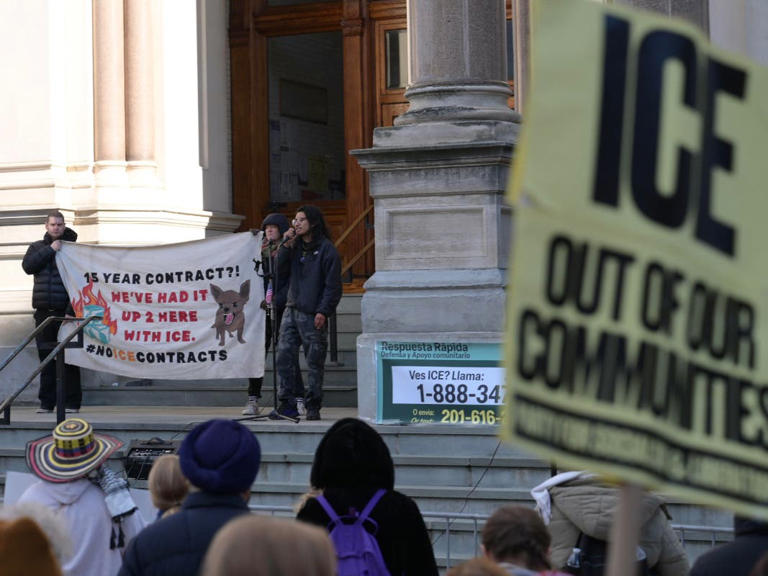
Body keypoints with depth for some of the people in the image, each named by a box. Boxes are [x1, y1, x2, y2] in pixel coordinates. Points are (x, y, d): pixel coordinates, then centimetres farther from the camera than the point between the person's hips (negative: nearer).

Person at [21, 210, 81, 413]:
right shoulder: (37, 247, 15)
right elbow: (28, 266, -4)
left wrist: (73, 309, -14)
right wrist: (50, 250, -10)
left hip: (66, 312, -3)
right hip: (44, 312, 3)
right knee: (46, 358, 5)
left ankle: (72, 402, 0)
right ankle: (46, 403, 9)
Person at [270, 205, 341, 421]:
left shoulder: (326, 249, -5)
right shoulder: (296, 246, 15)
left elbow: (333, 285, -8)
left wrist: (323, 311, -16)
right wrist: (286, 246, 0)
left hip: (313, 315, -6)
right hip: (292, 310, 6)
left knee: (314, 363, -1)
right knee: (284, 358, 1)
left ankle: (313, 406, 6)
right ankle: (288, 404, 6)